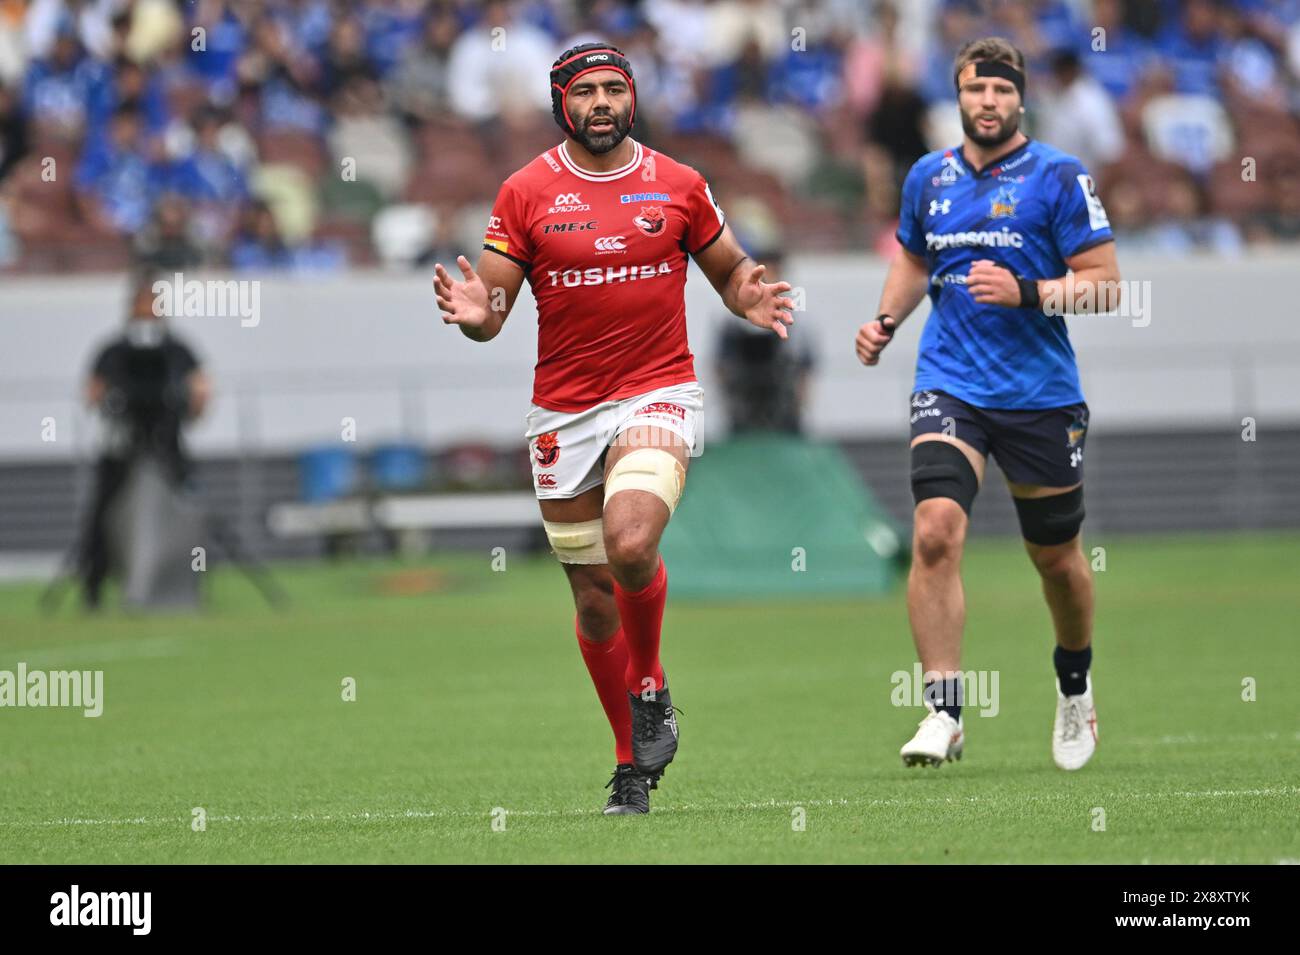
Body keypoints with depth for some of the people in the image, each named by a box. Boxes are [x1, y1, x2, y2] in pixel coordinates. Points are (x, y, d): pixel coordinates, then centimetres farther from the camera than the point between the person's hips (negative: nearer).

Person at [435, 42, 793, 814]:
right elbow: (492, 308, 1)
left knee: (631, 543, -28)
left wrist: (752, 301, -8)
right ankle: (633, 766, 21)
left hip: (660, 394, -2)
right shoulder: (526, 194, 1)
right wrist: (475, 314, -22)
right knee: (596, 598, 7)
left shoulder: (678, 186, 3)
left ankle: (651, 690, -1)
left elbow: (728, 269, 15)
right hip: (565, 413, 2)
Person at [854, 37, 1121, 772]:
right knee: (935, 531, -20)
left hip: (1041, 393, -2)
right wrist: (886, 320, 8)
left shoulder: (1059, 177, -5)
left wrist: (1027, 293, -21)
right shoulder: (929, 177, 8)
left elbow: (1106, 286, -7)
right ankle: (944, 711, -17)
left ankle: (1076, 685, 39)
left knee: (1056, 555, 10)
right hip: (950, 386, 2)